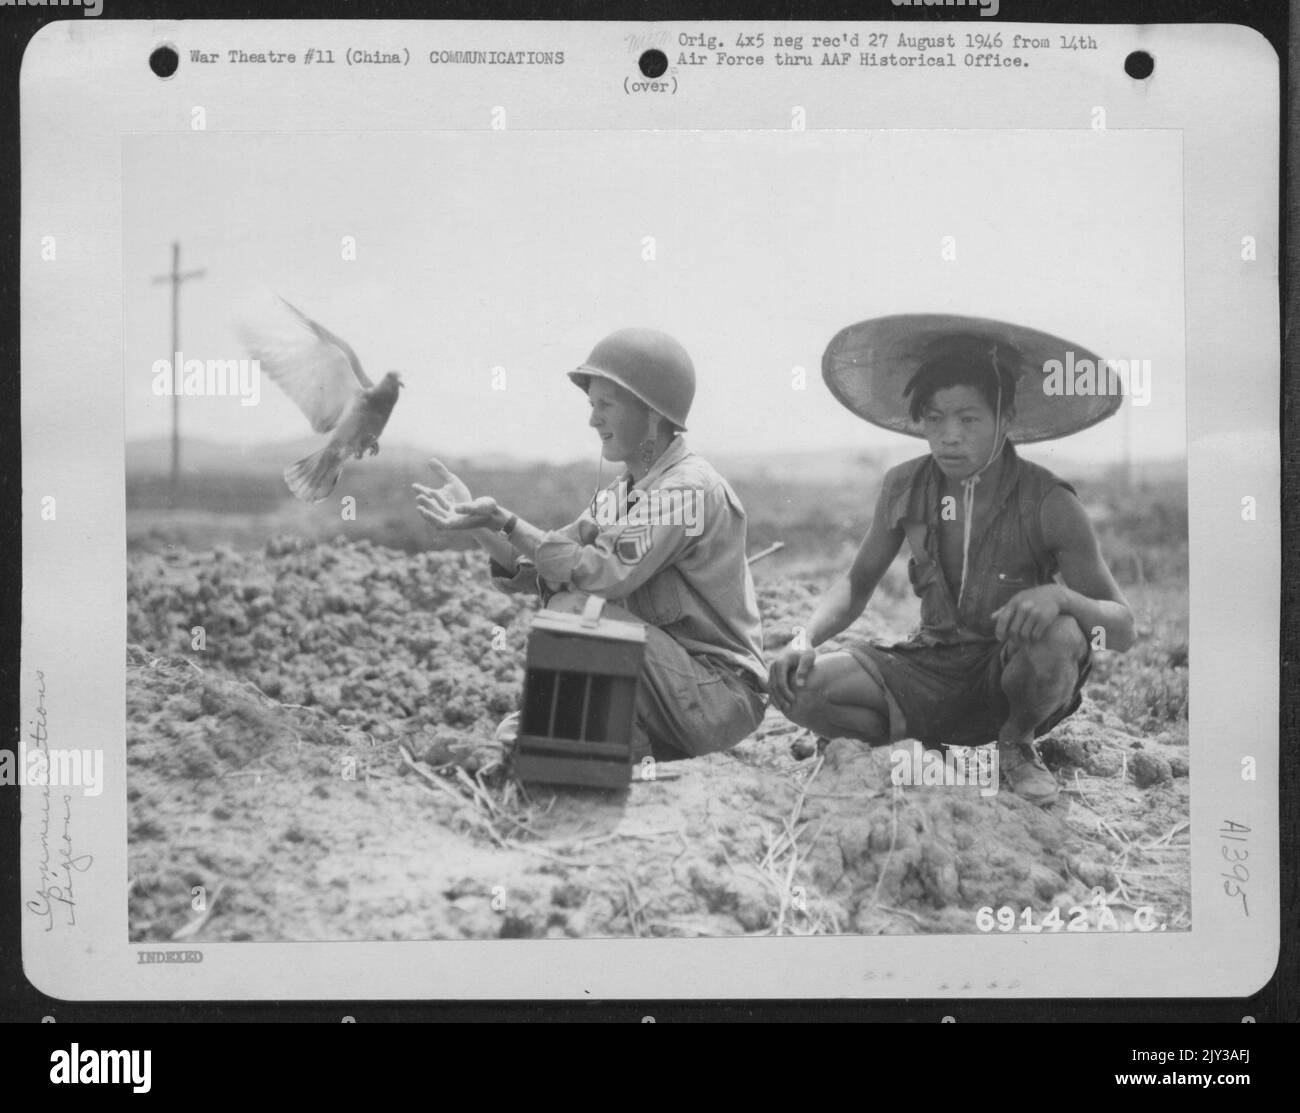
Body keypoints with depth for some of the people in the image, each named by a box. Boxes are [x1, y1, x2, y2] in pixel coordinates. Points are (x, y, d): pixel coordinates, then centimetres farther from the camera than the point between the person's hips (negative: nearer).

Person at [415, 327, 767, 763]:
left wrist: (505, 520, -24)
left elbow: (603, 574, -26)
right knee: (514, 737, -3)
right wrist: (477, 521, -10)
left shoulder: (690, 490, -15)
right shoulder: (620, 493, 12)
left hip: (720, 698, -8)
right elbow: (534, 569, 4)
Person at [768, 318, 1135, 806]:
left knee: (1060, 638, -36)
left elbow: (1122, 629, -13)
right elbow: (856, 585, 9)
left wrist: (1059, 596, -35)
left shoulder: (1048, 505, -15)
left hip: (1015, 678, -2)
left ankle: (1017, 743, -2)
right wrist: (805, 639, -12)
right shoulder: (903, 488, -5)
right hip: (933, 670, 2)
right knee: (796, 685, -21)